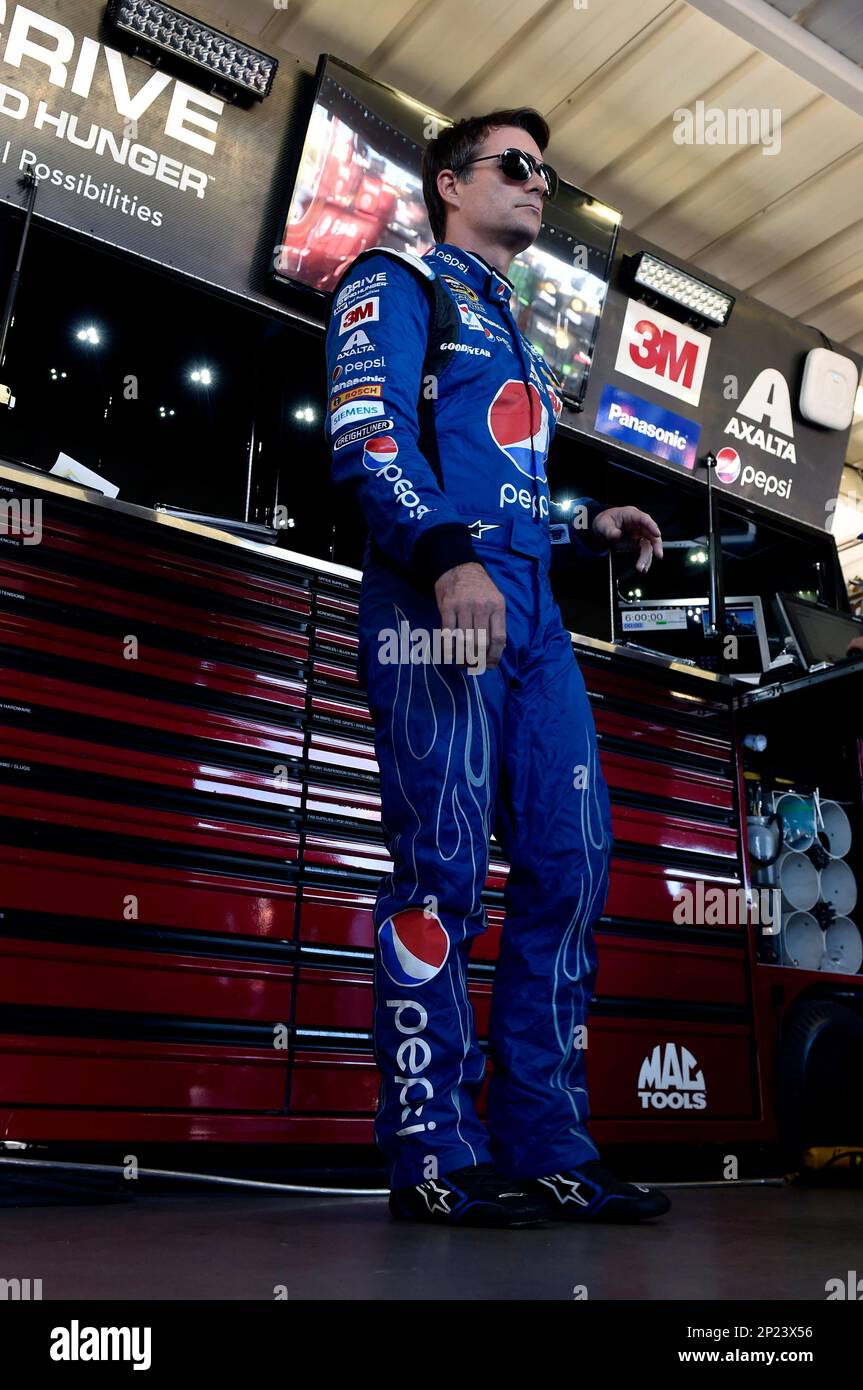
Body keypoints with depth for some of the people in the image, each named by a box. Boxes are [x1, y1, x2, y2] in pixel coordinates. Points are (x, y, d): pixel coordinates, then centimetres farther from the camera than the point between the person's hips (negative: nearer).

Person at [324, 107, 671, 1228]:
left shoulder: (519, 340, 35)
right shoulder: (397, 284, 11)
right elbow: (366, 437, -7)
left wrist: (592, 523, 16)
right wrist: (449, 556, -21)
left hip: (531, 611, 8)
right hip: (435, 594, -8)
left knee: (573, 862, -1)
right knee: (445, 864, -12)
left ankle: (548, 1150, 6)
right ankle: (436, 1157, -4)